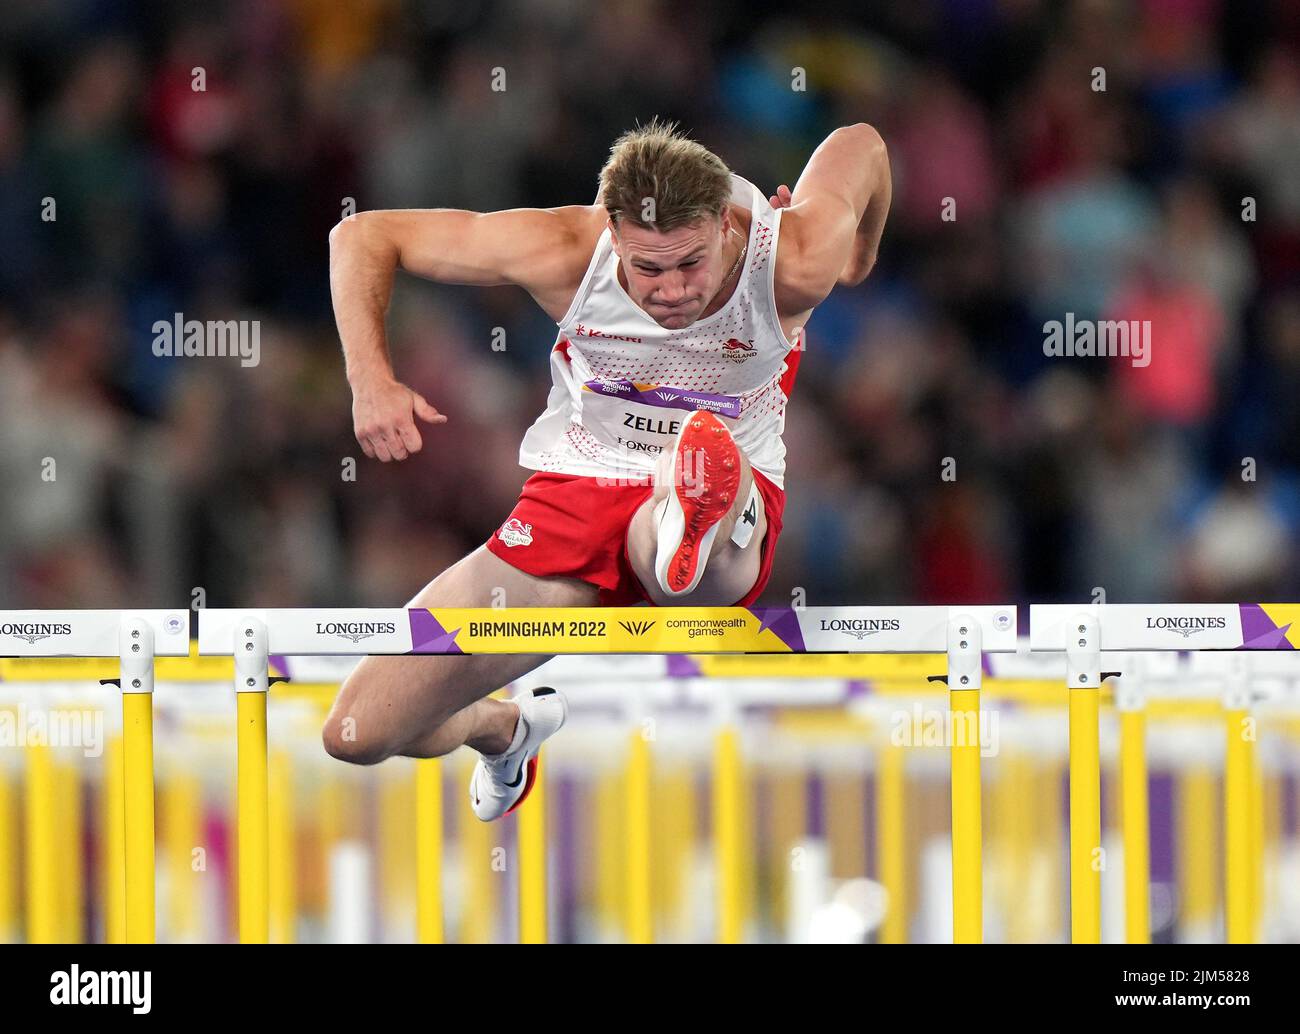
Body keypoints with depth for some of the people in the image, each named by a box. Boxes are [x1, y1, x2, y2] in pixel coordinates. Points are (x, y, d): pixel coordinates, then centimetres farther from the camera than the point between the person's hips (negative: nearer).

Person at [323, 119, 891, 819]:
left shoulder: (794, 262, -21)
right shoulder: (562, 254, -19)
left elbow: (859, 144, 3)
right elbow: (362, 237, -7)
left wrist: (858, 262, 22)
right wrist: (371, 380, -20)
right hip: (576, 493, 3)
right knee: (359, 735, 0)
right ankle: (505, 729, 30)